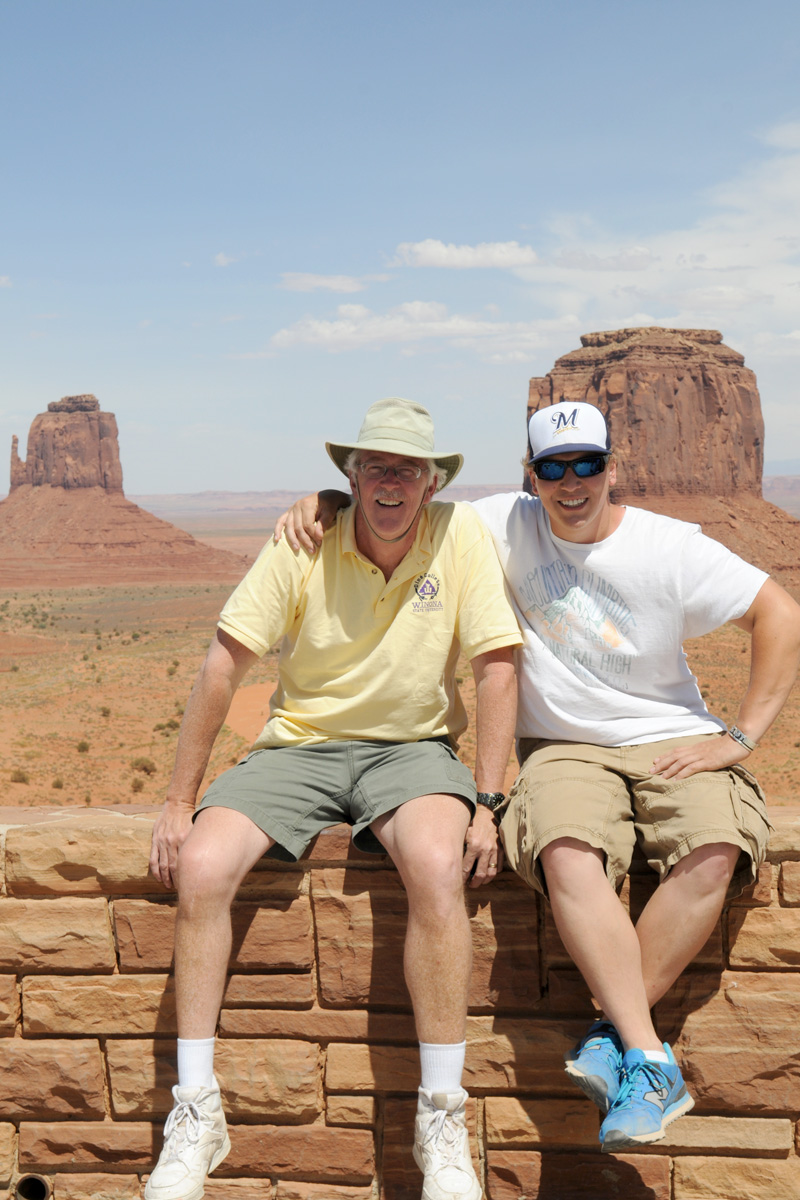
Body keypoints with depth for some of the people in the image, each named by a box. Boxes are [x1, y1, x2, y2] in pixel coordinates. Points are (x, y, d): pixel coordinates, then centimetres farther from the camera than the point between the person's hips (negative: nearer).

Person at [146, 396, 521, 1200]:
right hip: (299, 744, 2)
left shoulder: (460, 536, -6)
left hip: (411, 747, -1)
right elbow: (224, 665, -6)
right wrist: (179, 801, -6)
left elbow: (496, 668, -6)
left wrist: (486, 803, -14)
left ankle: (442, 1119, -19)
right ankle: (196, 1112, -7)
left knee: (438, 867, -33)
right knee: (199, 869, -23)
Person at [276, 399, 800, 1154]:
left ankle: (613, 1032, -19)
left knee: (716, 851, -31)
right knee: (565, 853, -34)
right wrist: (328, 501, -10)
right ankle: (649, 1057, -28)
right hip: (564, 747, 0)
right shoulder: (509, 525, 1)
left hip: (673, 742, 0)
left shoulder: (670, 549, -4)